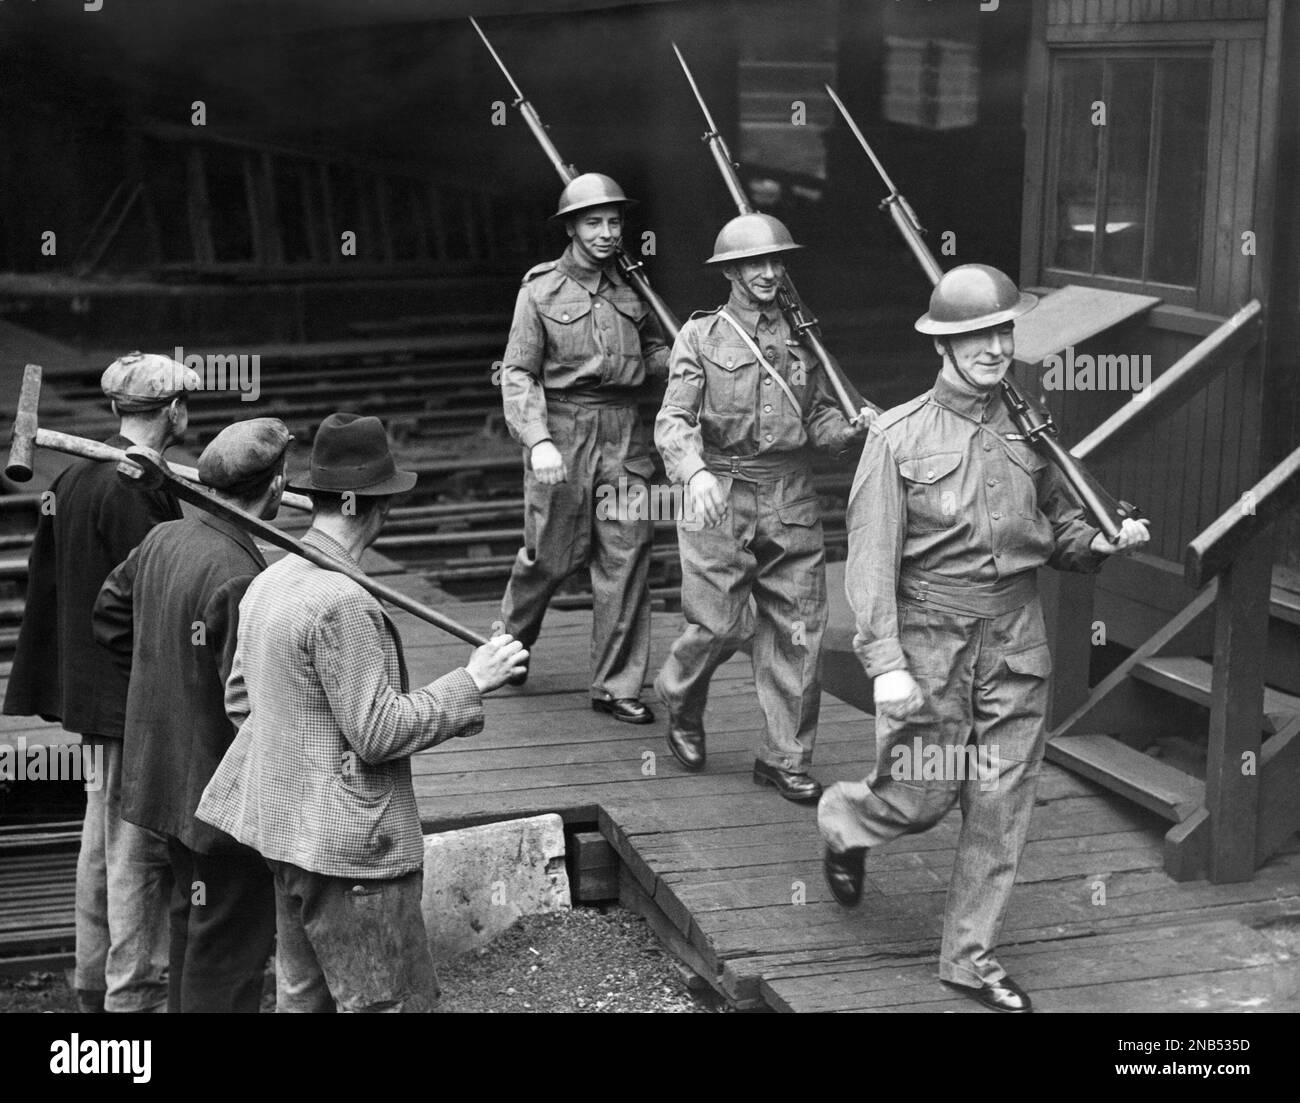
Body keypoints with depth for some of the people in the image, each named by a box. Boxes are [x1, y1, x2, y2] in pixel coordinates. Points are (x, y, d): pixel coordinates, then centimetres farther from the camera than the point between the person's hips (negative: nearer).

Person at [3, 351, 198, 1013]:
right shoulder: (134, 489, -21)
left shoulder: (77, 475, 9)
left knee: (104, 838, 20)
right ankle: (135, 993, 7)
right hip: (136, 696, -10)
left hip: (89, 684, 10)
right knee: (140, 851, -1)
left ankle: (94, 980, 32)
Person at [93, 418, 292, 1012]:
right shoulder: (239, 579, -27)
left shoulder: (161, 539, 0)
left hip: (165, 776, 9)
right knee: (230, 941, 3)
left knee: (191, 915, 24)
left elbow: (108, 616, 15)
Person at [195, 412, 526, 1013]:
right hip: (351, 847, -10)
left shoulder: (267, 583, 6)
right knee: (391, 1000, 2)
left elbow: (239, 700, 15)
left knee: (302, 995, 19)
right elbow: (377, 732, -21)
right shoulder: (342, 603, -23)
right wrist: (471, 683, -15)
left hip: (285, 828, 10)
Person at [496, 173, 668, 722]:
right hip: (563, 431, -3)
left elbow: (655, 354, 21)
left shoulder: (631, 286, 11)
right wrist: (538, 440, -19)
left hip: (623, 432, 3)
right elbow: (518, 372, -6)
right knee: (552, 552, 5)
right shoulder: (541, 289, -2)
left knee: (627, 556, -2)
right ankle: (511, 640, 35)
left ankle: (617, 686, 6)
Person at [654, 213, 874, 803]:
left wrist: (852, 429, -9)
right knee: (719, 625, -4)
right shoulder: (701, 336, 1)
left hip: (792, 500, 4)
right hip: (722, 499, -3)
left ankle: (785, 757, 13)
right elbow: (674, 419, -10)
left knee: (798, 630, 1)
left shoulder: (801, 337, 14)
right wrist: (695, 471, -30)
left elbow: (819, 417, 14)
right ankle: (680, 701, 29)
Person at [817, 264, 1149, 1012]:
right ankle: (843, 822, 39)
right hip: (930, 640, -4)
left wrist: (1098, 542, -6)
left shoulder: (1028, 430, 6)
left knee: (1004, 804, 6)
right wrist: (885, 662, -18)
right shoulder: (900, 436, -7)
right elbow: (872, 557, -10)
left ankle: (972, 956, 20)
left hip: (1016, 640, 4)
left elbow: (1059, 524, 16)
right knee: (921, 795, 3)